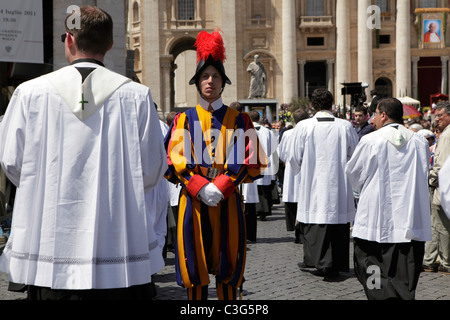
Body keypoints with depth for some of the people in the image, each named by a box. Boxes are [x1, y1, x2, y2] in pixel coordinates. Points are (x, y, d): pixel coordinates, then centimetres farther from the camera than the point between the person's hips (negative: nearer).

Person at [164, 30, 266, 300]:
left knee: (228, 272, 3)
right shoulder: (184, 120, 7)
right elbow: (174, 161, 0)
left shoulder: (239, 120, 7)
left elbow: (250, 162, -1)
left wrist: (220, 187, -13)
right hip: (193, 203, 0)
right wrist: (201, 188, -14)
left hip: (228, 203, 0)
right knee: (195, 273, 4)